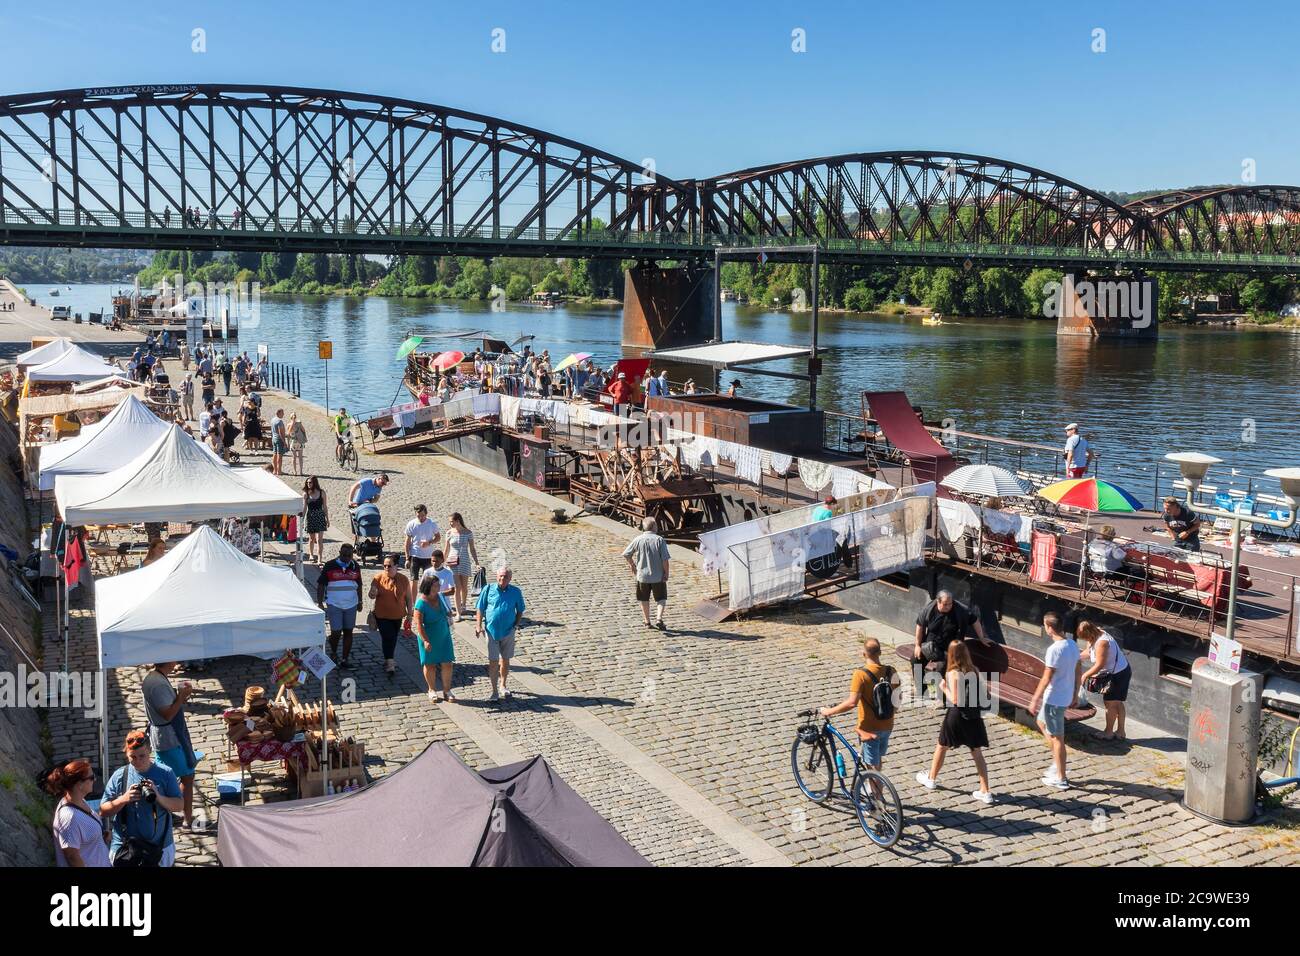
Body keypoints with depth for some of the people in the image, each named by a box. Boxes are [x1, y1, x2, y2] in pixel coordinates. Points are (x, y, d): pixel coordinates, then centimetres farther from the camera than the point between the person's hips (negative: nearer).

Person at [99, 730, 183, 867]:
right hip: (125, 847, 0)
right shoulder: (119, 776, -3)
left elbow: (179, 806, -5)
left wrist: (158, 797, -22)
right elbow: (103, 811, -2)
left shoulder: (165, 773, -5)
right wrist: (123, 799, -19)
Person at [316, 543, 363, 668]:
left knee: (348, 632, 5)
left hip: (351, 605, 3)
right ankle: (333, 653, 22)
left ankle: (344, 660, 13)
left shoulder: (355, 566, 4)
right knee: (336, 632, -6)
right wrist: (320, 603, -8)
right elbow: (321, 585, -4)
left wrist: (360, 602, 14)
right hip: (334, 605, -3)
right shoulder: (330, 566, -7)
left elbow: (358, 585, 15)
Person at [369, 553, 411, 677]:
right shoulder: (378, 578, -7)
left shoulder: (404, 579, -4)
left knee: (393, 638, 14)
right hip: (382, 616, -2)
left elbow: (408, 597, 3)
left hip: (397, 616, 2)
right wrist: (373, 594, -24)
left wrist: (409, 614, 3)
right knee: (387, 637, -11)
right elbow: (372, 595, 1)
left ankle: (389, 660, 32)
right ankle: (389, 663, -7)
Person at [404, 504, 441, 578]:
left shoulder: (432, 524, -4)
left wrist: (429, 543, -15)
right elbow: (408, 542, 1)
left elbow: (438, 537, 6)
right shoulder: (411, 524, -3)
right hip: (414, 556, 0)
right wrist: (407, 558, -2)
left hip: (428, 557, 0)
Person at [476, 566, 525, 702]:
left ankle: (503, 686, 34)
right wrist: (478, 626, -7)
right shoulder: (488, 590, -5)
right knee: (493, 662, 0)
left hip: (508, 632, 2)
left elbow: (520, 611, 10)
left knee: (505, 661, 15)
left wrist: (516, 625, -2)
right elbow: (480, 609, 1)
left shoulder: (516, 592, -1)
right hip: (492, 631, -2)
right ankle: (494, 691, 10)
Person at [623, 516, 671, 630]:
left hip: (642, 576, 2)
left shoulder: (638, 540, -7)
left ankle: (647, 622, 23)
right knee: (661, 599, 11)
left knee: (644, 600, 17)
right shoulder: (659, 540, -13)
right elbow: (665, 559, -15)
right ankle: (659, 618, -9)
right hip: (658, 576, -2)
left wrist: (632, 565, 16)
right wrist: (666, 573, -3)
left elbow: (626, 555, -1)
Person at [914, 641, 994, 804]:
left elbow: (954, 700, -20)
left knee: (941, 746, 18)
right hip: (974, 717, 4)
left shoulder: (953, 673, -15)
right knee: (977, 752, 10)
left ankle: (931, 779, 34)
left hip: (957, 717, -4)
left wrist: (944, 688, -4)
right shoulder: (974, 671, -1)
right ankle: (985, 792, 8)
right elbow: (977, 693, 7)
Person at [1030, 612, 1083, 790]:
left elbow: (1046, 679, -22)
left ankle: (1061, 779, 12)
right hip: (1066, 697, 9)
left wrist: (1034, 700, -14)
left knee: (1057, 737, 2)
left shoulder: (1054, 650, -25)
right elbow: (1079, 671, 11)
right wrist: (1075, 694, 22)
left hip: (1054, 699, -9)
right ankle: (1058, 763, 29)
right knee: (1042, 722, 27)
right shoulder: (1072, 645, 2)